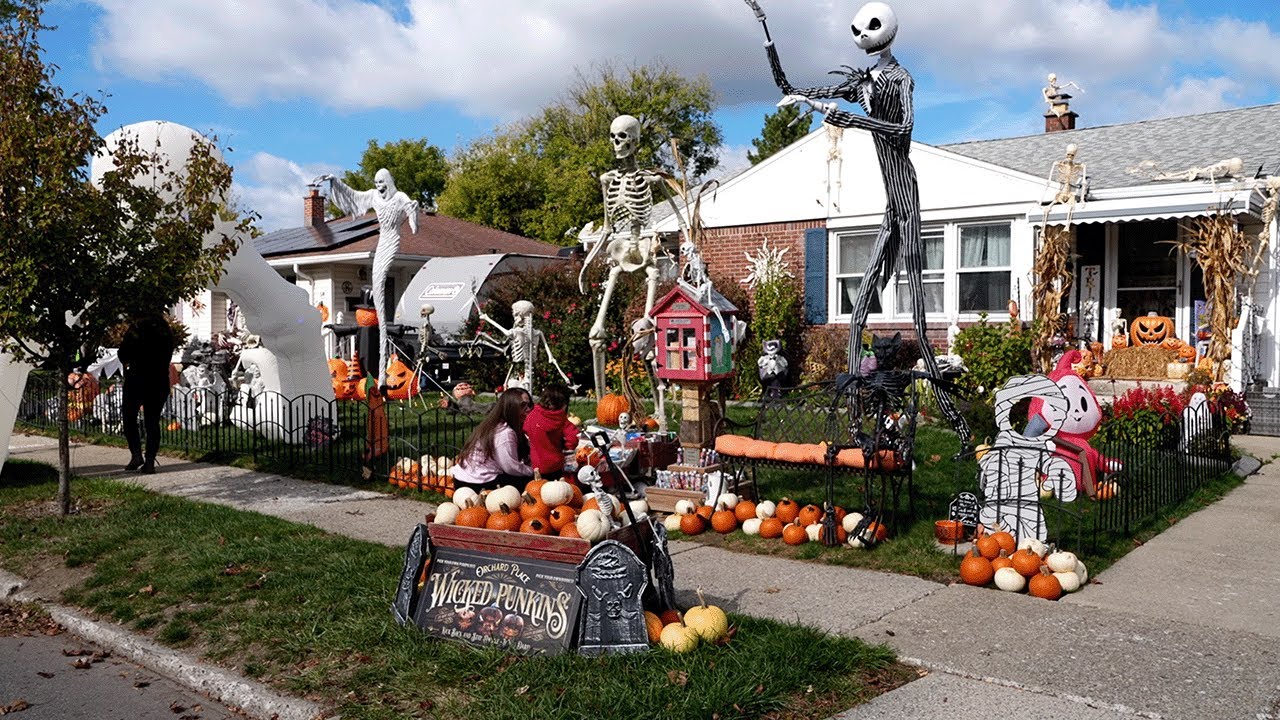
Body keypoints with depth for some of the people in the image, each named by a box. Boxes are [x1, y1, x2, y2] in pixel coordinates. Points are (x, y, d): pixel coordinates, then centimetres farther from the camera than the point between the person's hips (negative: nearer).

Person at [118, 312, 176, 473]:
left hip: (136, 379, -4)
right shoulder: (166, 330, 6)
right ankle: (150, 462, 2)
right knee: (152, 422, 6)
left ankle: (136, 454, 1)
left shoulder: (136, 328, -9)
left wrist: (128, 363, 13)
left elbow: (123, 353, -5)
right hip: (160, 381, 4)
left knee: (129, 418, 12)